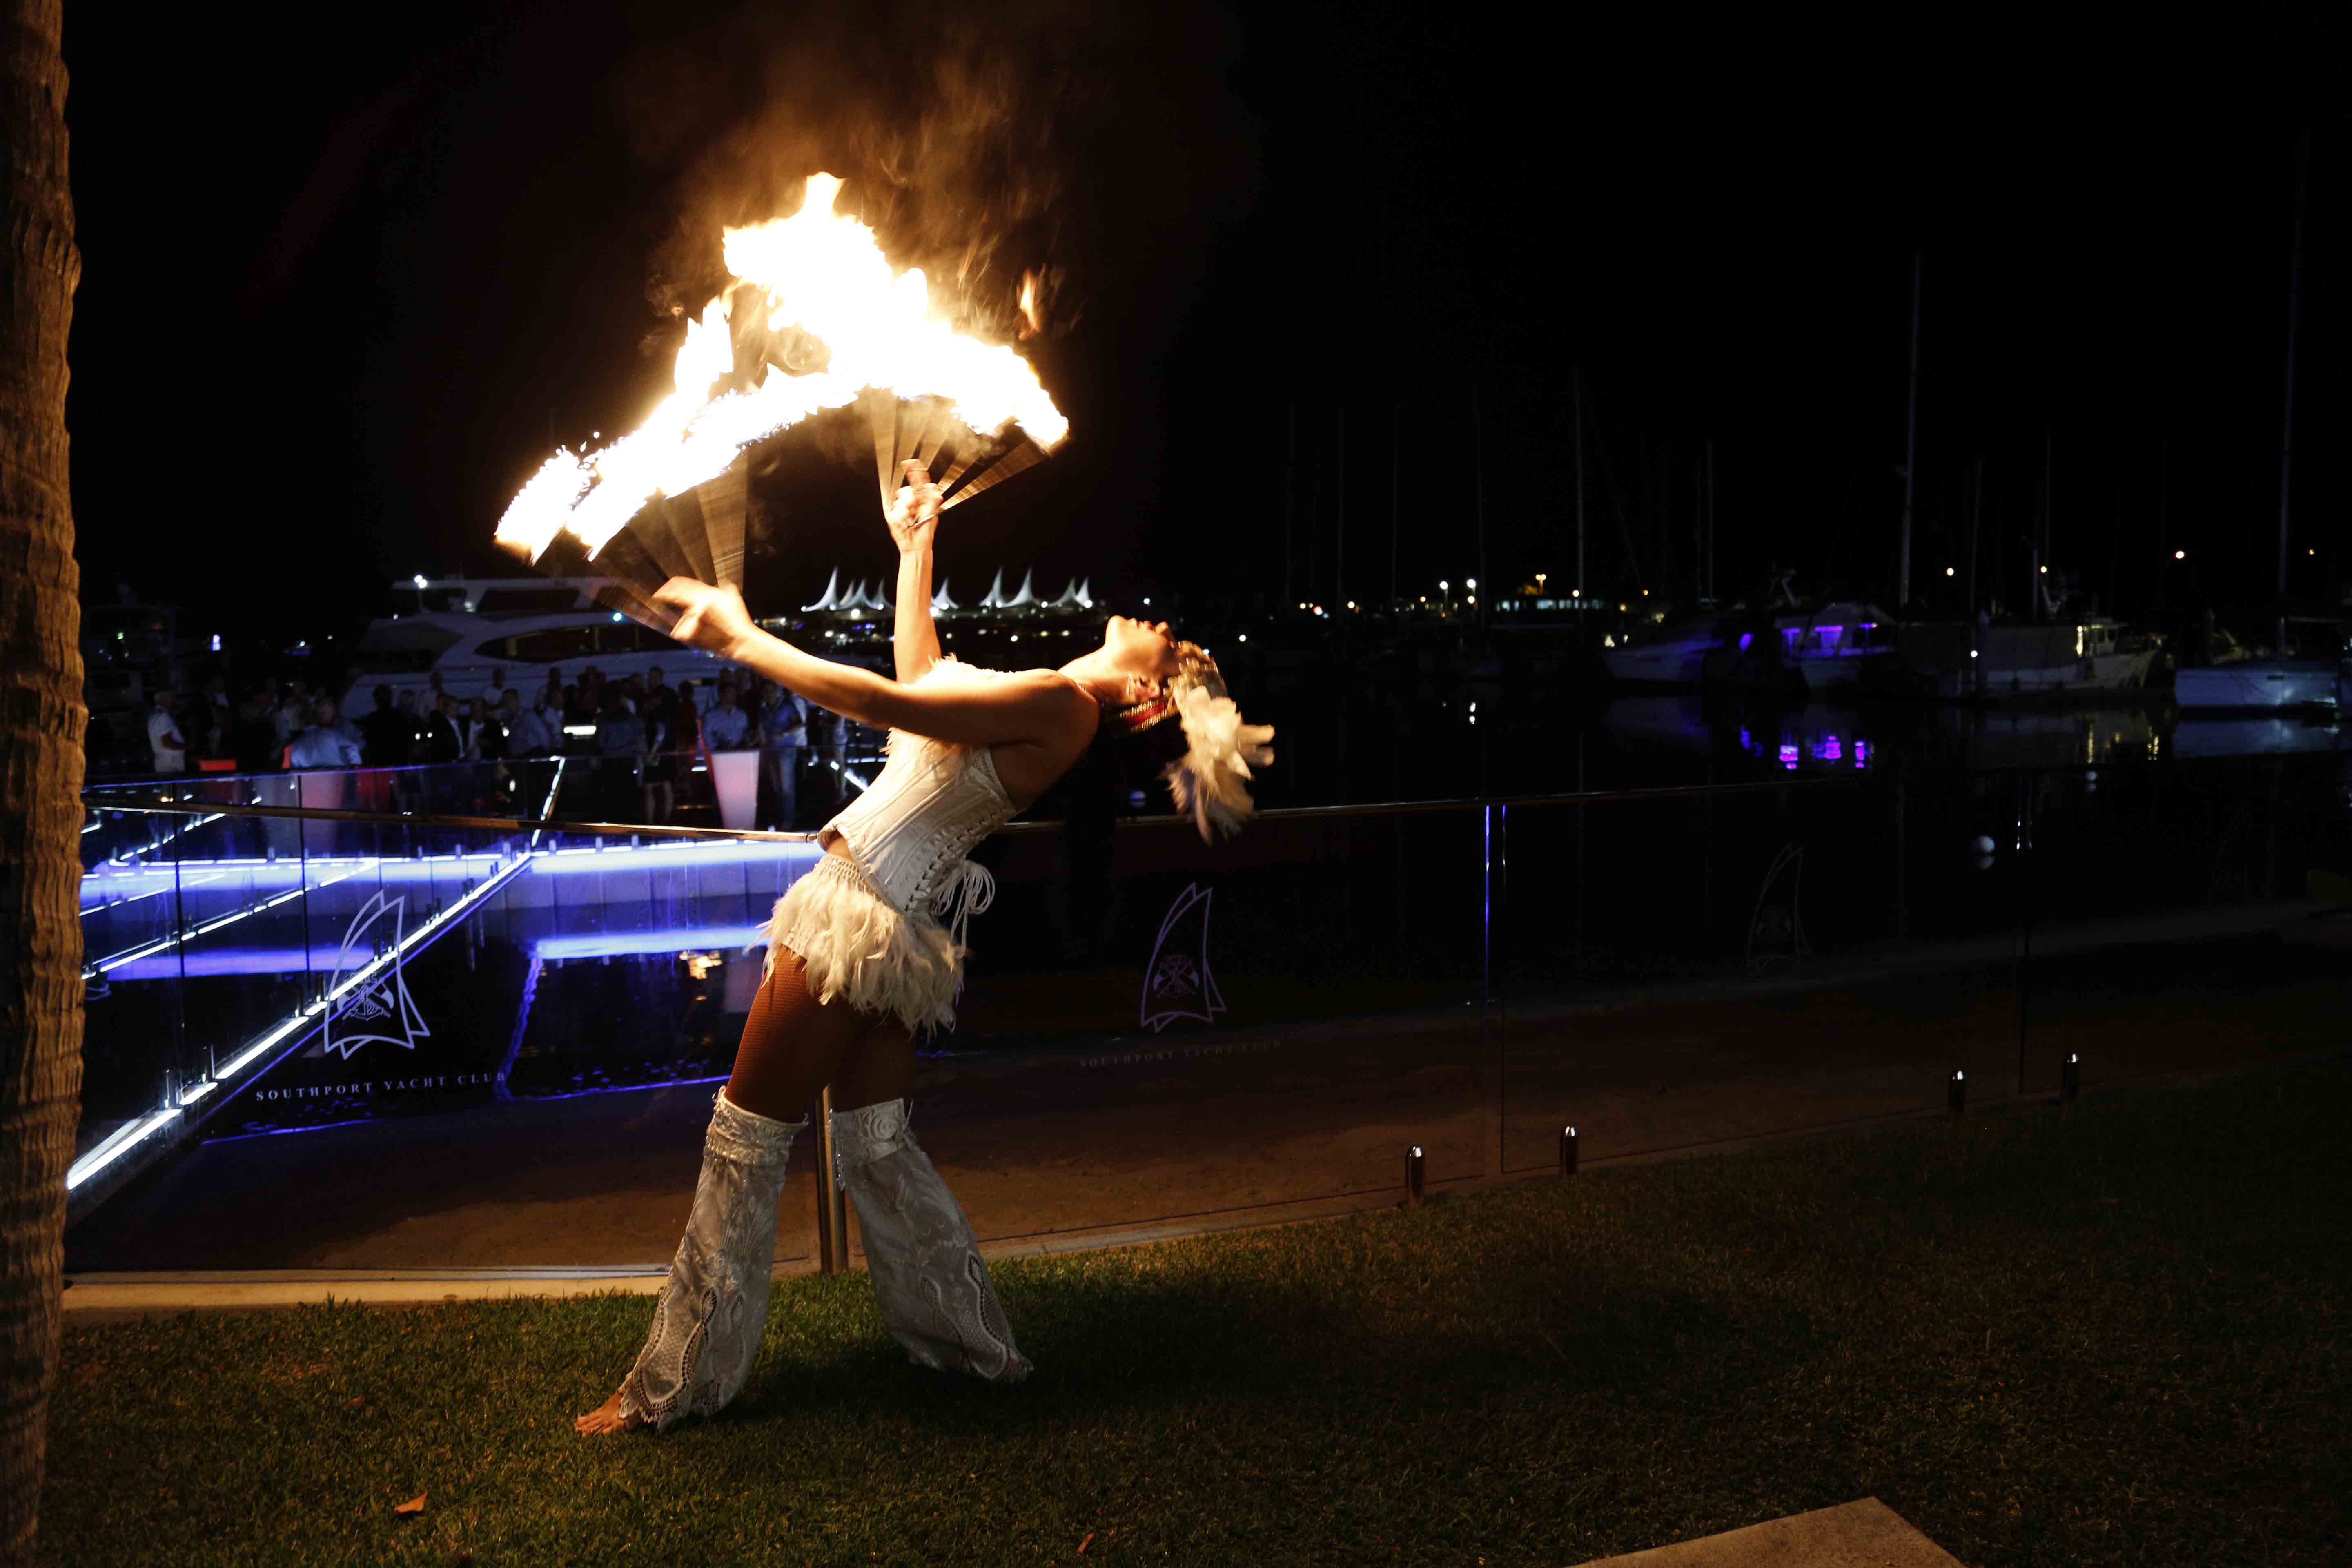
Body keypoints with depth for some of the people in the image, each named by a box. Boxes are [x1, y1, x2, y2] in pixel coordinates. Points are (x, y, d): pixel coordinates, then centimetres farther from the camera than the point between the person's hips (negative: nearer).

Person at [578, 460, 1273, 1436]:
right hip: (891, 922, 9)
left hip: (862, 914, -9)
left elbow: (885, 703, -23)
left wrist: (742, 640, -17)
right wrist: (914, 547, 28)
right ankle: (973, 1345, 27)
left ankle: (676, 1386, 13)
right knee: (877, 1149, 16)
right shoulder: (1053, 705, 11)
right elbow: (919, 674, 25)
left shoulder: (1060, 702, -18)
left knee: (744, 1143, 1)